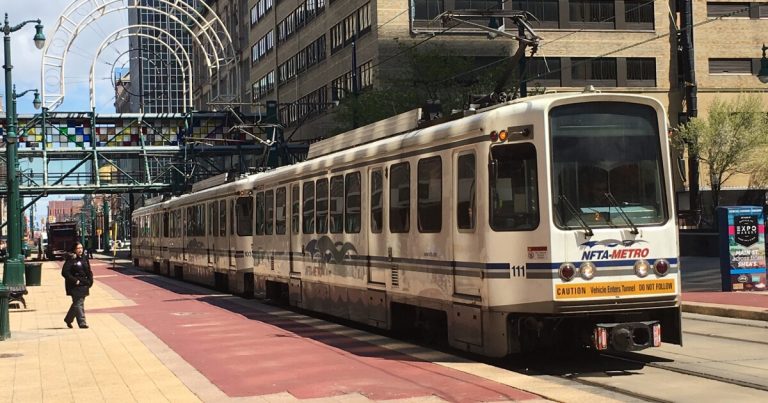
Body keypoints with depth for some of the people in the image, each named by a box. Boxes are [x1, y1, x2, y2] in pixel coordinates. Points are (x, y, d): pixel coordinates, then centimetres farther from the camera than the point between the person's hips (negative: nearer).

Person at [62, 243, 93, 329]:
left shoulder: (84, 258, 11)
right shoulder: (71, 259, -10)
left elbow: (89, 271, 19)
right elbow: (64, 272, -14)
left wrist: (90, 280, 4)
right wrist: (75, 281, -18)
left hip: (84, 285, 7)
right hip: (75, 286, -7)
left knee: (77, 303, 15)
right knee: (78, 303, -8)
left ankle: (68, 319, 33)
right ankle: (82, 323, -6)